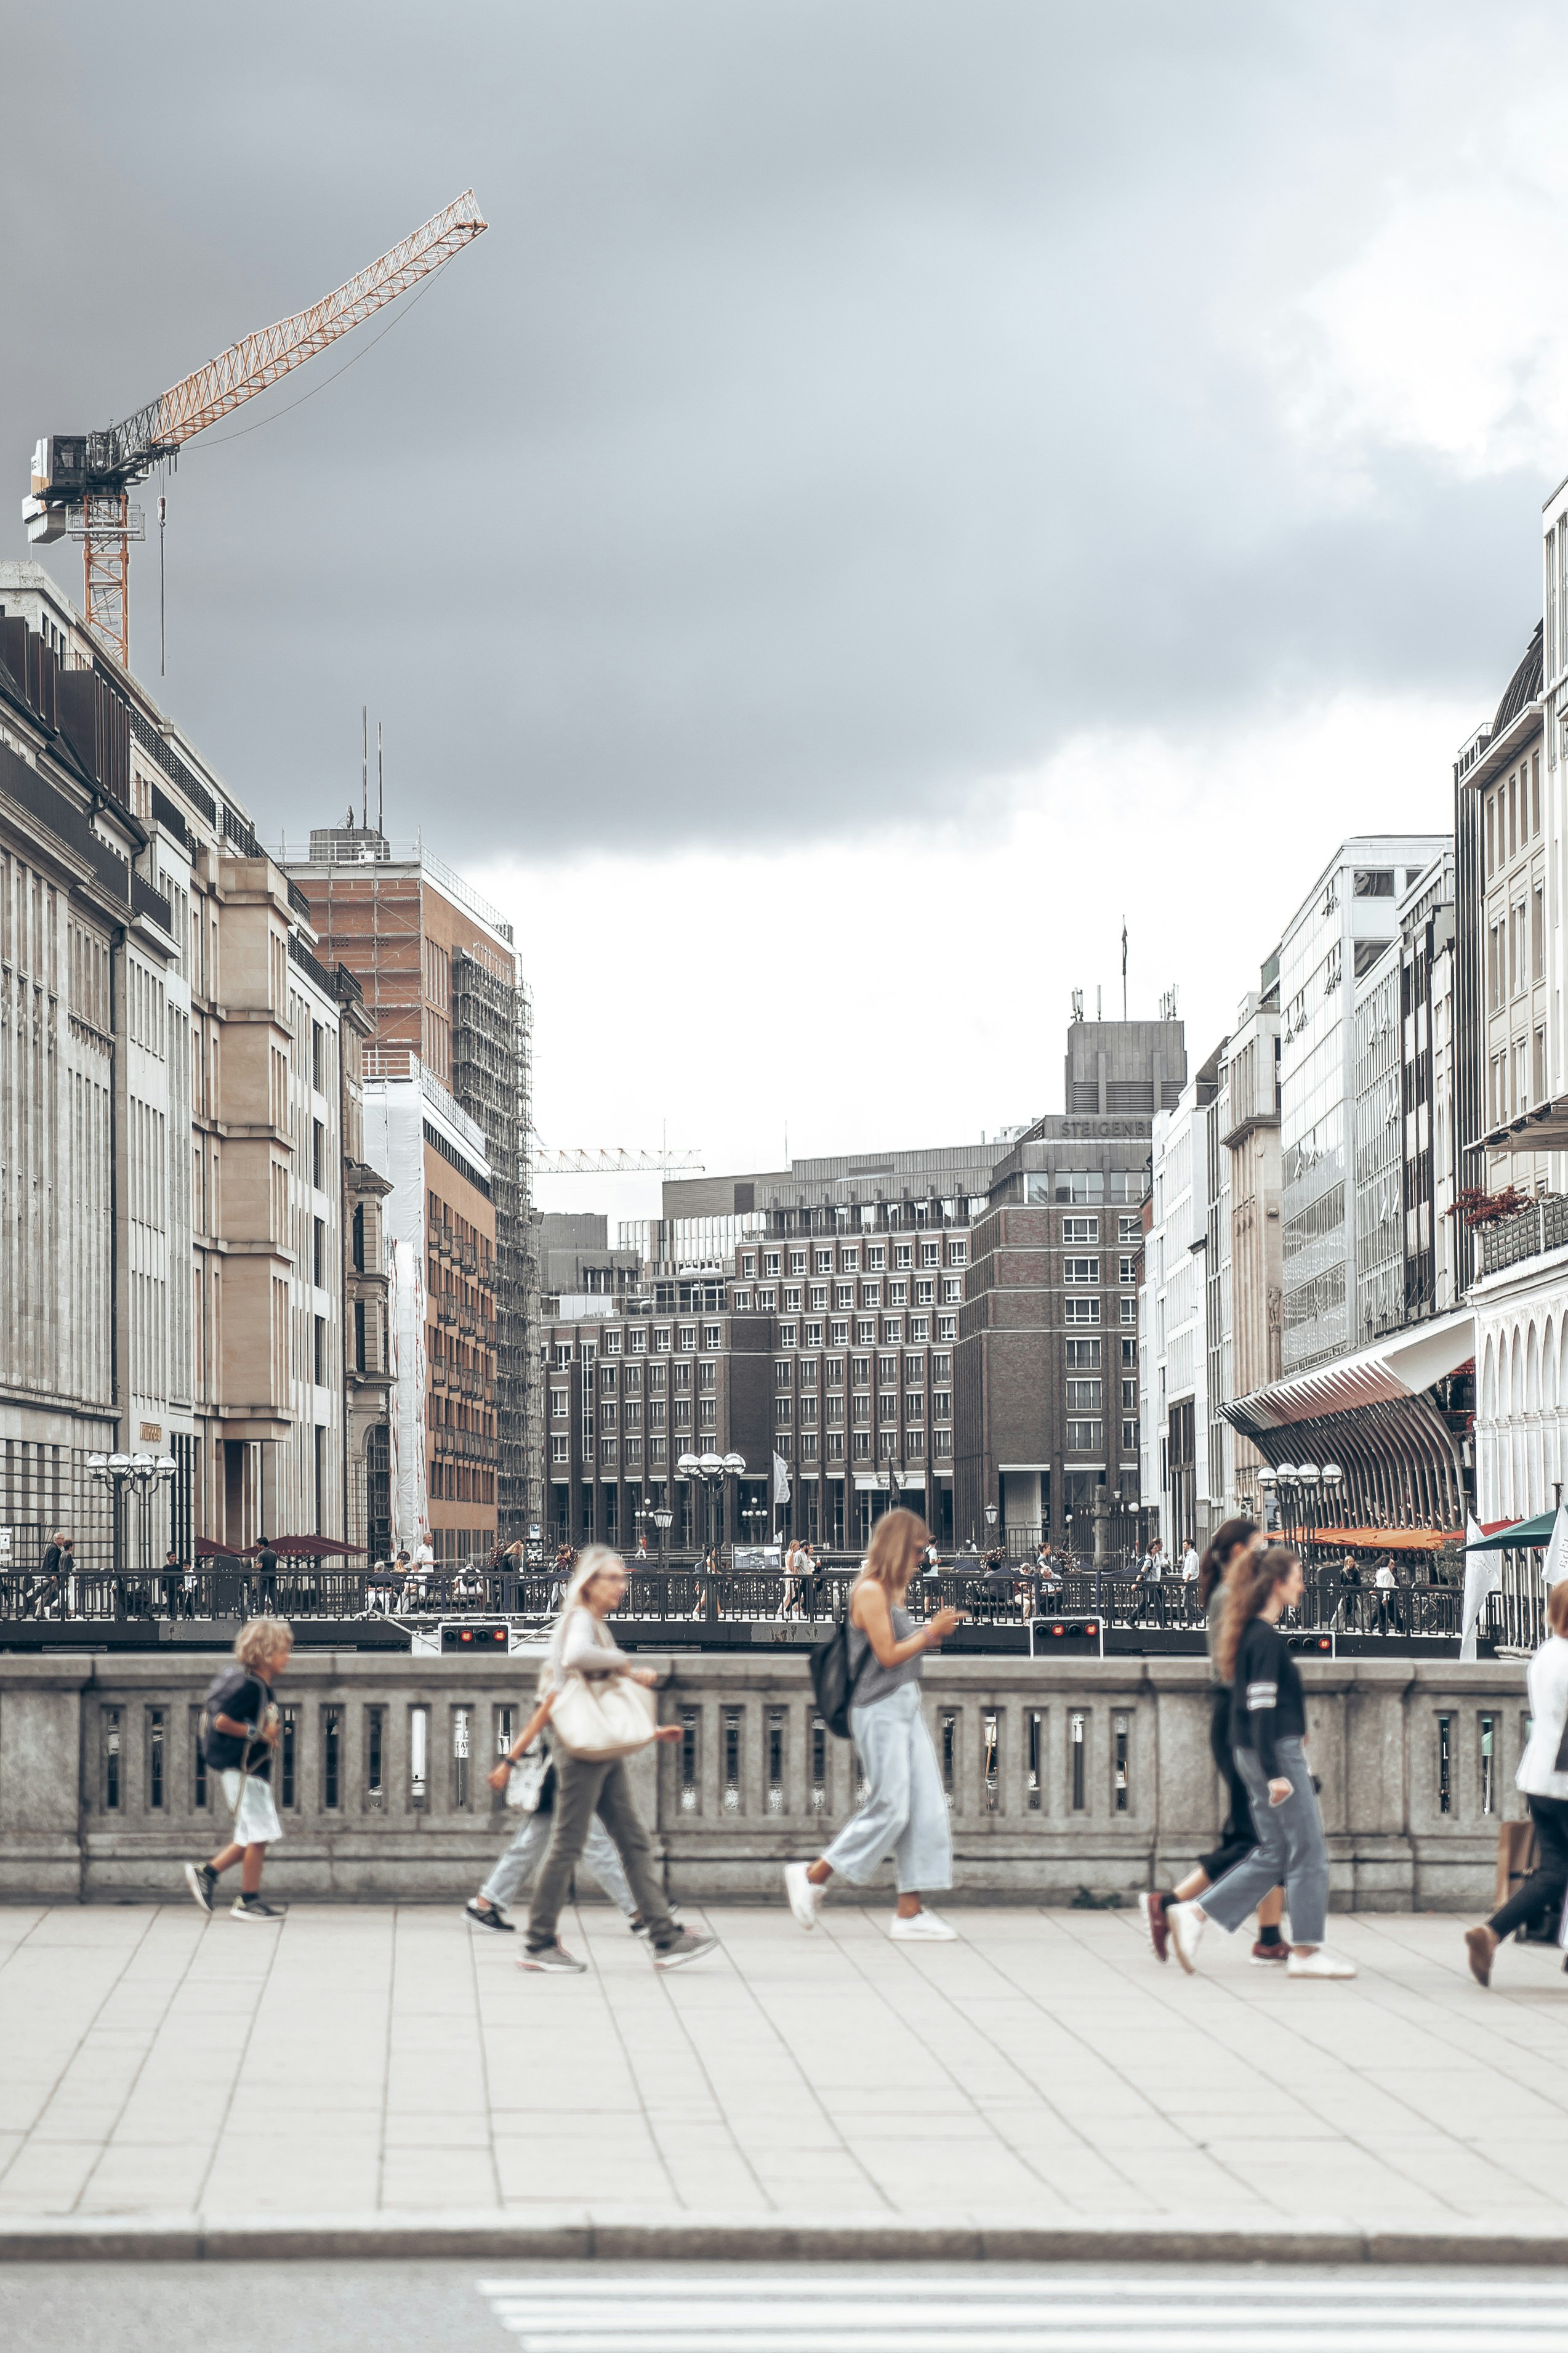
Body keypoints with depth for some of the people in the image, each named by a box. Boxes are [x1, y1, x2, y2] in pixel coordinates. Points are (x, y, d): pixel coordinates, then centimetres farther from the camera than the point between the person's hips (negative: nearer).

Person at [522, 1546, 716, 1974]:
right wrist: (627, 1665, -22)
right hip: (582, 1749, -10)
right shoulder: (580, 1621, -8)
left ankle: (667, 1938, 2)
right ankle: (539, 1944, 2)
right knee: (568, 1844, -5)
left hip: (607, 1752, 10)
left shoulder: (598, 1625, 21)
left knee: (634, 1842, 4)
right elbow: (575, 1657, -34)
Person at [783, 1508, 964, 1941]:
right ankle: (812, 1877, 3)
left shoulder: (892, 1592, 17)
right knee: (889, 1809, -9)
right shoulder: (871, 1591, -11)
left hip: (905, 1707, 10)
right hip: (880, 1710, -10)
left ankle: (911, 1912, 3)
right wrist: (930, 1633, -8)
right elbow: (888, 1654, -15)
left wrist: (932, 1632, 8)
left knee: (927, 1810, 3)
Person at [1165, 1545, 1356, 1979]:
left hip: (1257, 1754, 10)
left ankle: (1195, 1914, 7)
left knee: (1274, 1853, 13)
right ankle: (1306, 1951, 5)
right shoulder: (1267, 1638, -16)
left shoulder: (1252, 1633, 13)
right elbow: (1262, 1708, -21)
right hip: (1277, 1752, -10)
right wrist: (1275, 1773, -22)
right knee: (1308, 1851, 0)